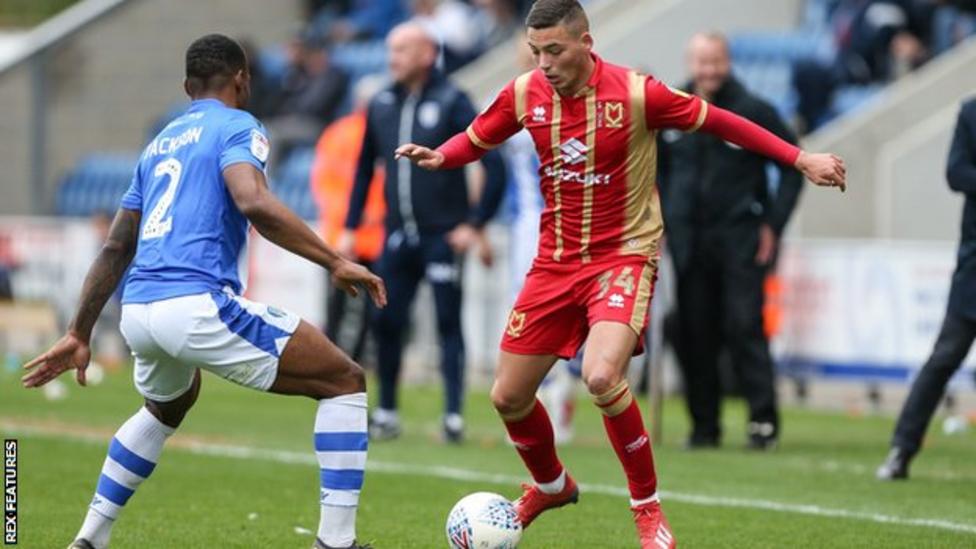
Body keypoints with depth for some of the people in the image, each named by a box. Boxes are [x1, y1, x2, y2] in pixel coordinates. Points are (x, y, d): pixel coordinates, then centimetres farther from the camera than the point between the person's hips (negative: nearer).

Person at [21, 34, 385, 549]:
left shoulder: (159, 144, 25)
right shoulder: (237, 126, 3)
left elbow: (116, 248, 26)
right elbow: (253, 203, -18)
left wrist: (79, 334, 29)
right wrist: (335, 261, -17)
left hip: (136, 312, 8)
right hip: (197, 305, -8)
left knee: (166, 408, 39)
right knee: (345, 382, 2)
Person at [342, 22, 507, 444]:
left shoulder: (451, 103, -7)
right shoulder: (382, 106, 8)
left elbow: (494, 164, -9)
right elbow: (365, 169, 18)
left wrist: (476, 224, -11)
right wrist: (350, 228, 14)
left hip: (443, 236, -5)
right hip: (398, 235, 5)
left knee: (448, 324, -3)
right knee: (386, 322, 3)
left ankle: (453, 417, -1)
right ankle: (386, 413, 13)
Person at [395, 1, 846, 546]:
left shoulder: (635, 93, -17)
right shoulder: (525, 94, -5)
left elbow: (721, 122, -8)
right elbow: (476, 140, 12)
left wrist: (801, 159, -10)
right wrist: (437, 156, -10)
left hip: (623, 253, -5)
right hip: (556, 260, 5)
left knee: (602, 377, -30)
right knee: (509, 397, 7)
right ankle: (551, 486, 40)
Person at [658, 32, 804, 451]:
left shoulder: (754, 111, -2)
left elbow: (793, 166, 3)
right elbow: (656, 167, 21)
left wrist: (773, 225, -3)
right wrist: (660, 218, 10)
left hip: (740, 241, -3)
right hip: (689, 240, 3)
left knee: (745, 328, -11)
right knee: (694, 335, 3)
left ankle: (763, 420, -9)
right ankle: (704, 426, 10)